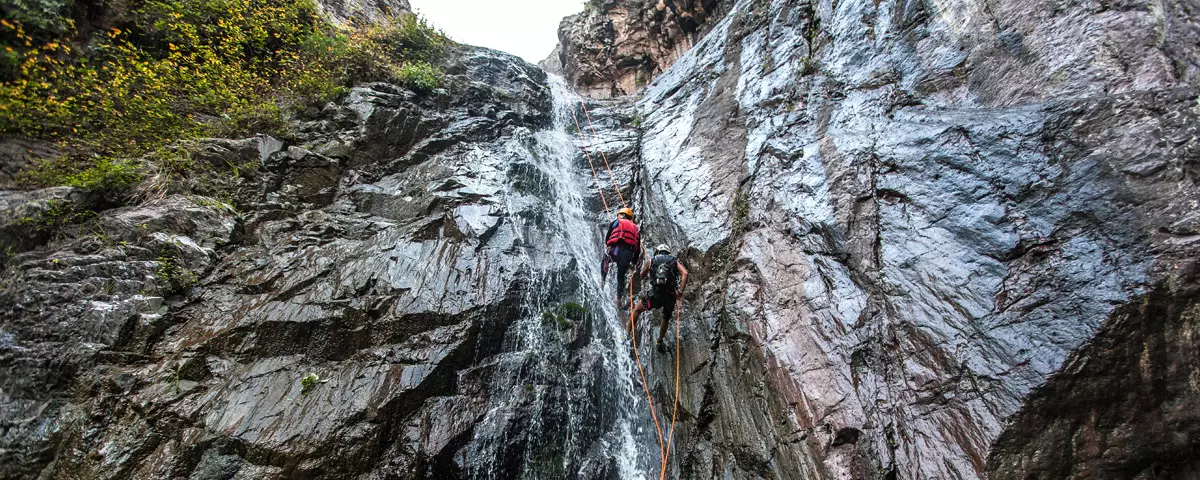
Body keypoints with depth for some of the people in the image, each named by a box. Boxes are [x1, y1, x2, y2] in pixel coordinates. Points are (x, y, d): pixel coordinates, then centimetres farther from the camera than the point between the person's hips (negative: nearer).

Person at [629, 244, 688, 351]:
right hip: (671, 296, 1)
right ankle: (659, 343, 38)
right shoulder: (675, 261, 13)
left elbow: (642, 275, 28)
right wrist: (680, 292, -7)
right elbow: (685, 273, -5)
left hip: (655, 295, -1)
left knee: (637, 310, 25)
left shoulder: (651, 261, 13)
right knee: (666, 319, 30)